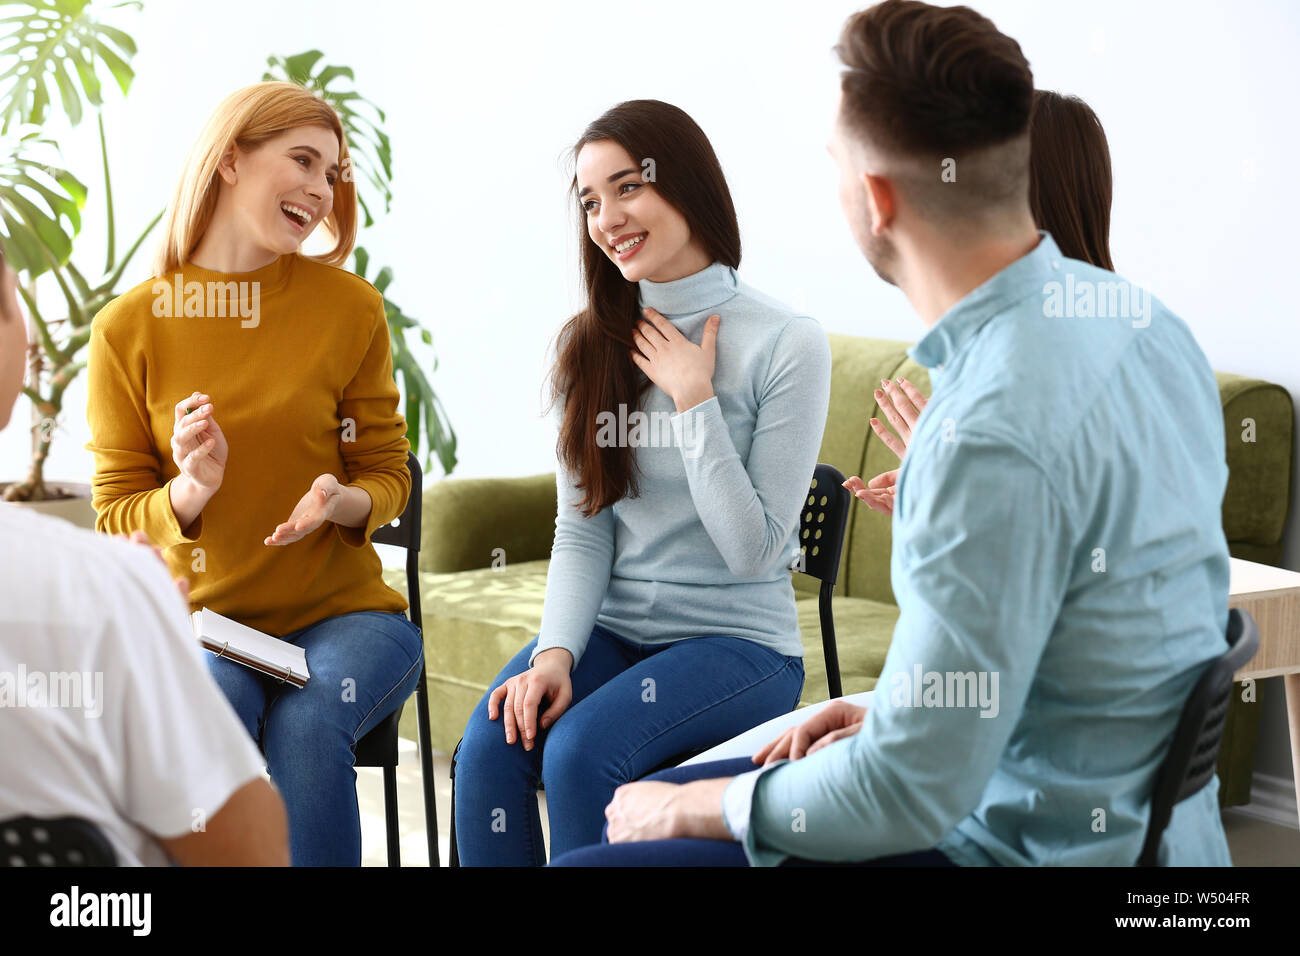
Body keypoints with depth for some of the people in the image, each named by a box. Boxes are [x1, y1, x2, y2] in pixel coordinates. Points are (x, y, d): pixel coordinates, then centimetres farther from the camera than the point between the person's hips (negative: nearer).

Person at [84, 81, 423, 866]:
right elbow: (116, 513, 3)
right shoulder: (130, 327, -1)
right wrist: (190, 491, -19)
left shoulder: (350, 307, -1)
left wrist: (341, 500, -19)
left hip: (340, 612, 0)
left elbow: (387, 478, 5)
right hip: (200, 622, 0)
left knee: (307, 720, -31)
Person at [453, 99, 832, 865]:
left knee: (580, 750, -30)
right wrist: (555, 651, -14)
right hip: (611, 628, 4)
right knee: (489, 746, -25)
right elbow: (581, 531, 3)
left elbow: (754, 551, -10)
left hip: (738, 642, -4)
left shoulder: (788, 344, -9)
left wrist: (693, 401, -14)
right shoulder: (591, 346, 8)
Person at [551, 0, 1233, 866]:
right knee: (649, 797, 19)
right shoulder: (1139, 318, 0)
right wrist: (897, 717, 12)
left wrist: (697, 806, -8)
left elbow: (908, 796, -24)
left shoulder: (993, 436, -28)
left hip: (1030, 849, -9)